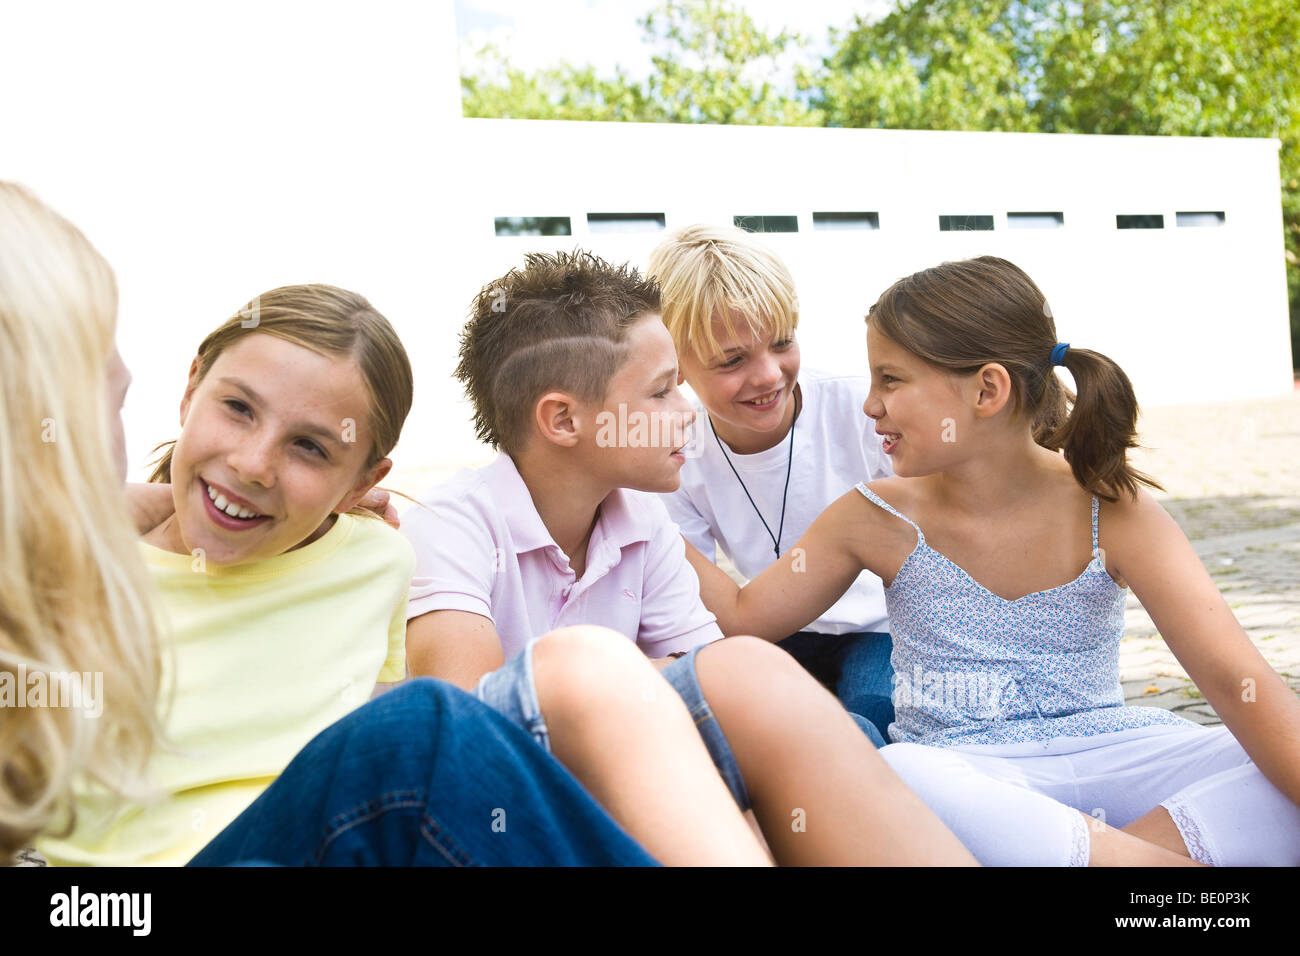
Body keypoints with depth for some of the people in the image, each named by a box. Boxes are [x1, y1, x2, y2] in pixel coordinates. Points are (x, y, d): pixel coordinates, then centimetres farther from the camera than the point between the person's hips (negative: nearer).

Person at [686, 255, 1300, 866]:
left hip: (1105, 754, 1)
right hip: (963, 774, 0)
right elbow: (742, 616, 12)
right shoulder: (876, 523, 1)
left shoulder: (1110, 510, -4)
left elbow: (1234, 678, -12)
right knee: (898, 774, -38)